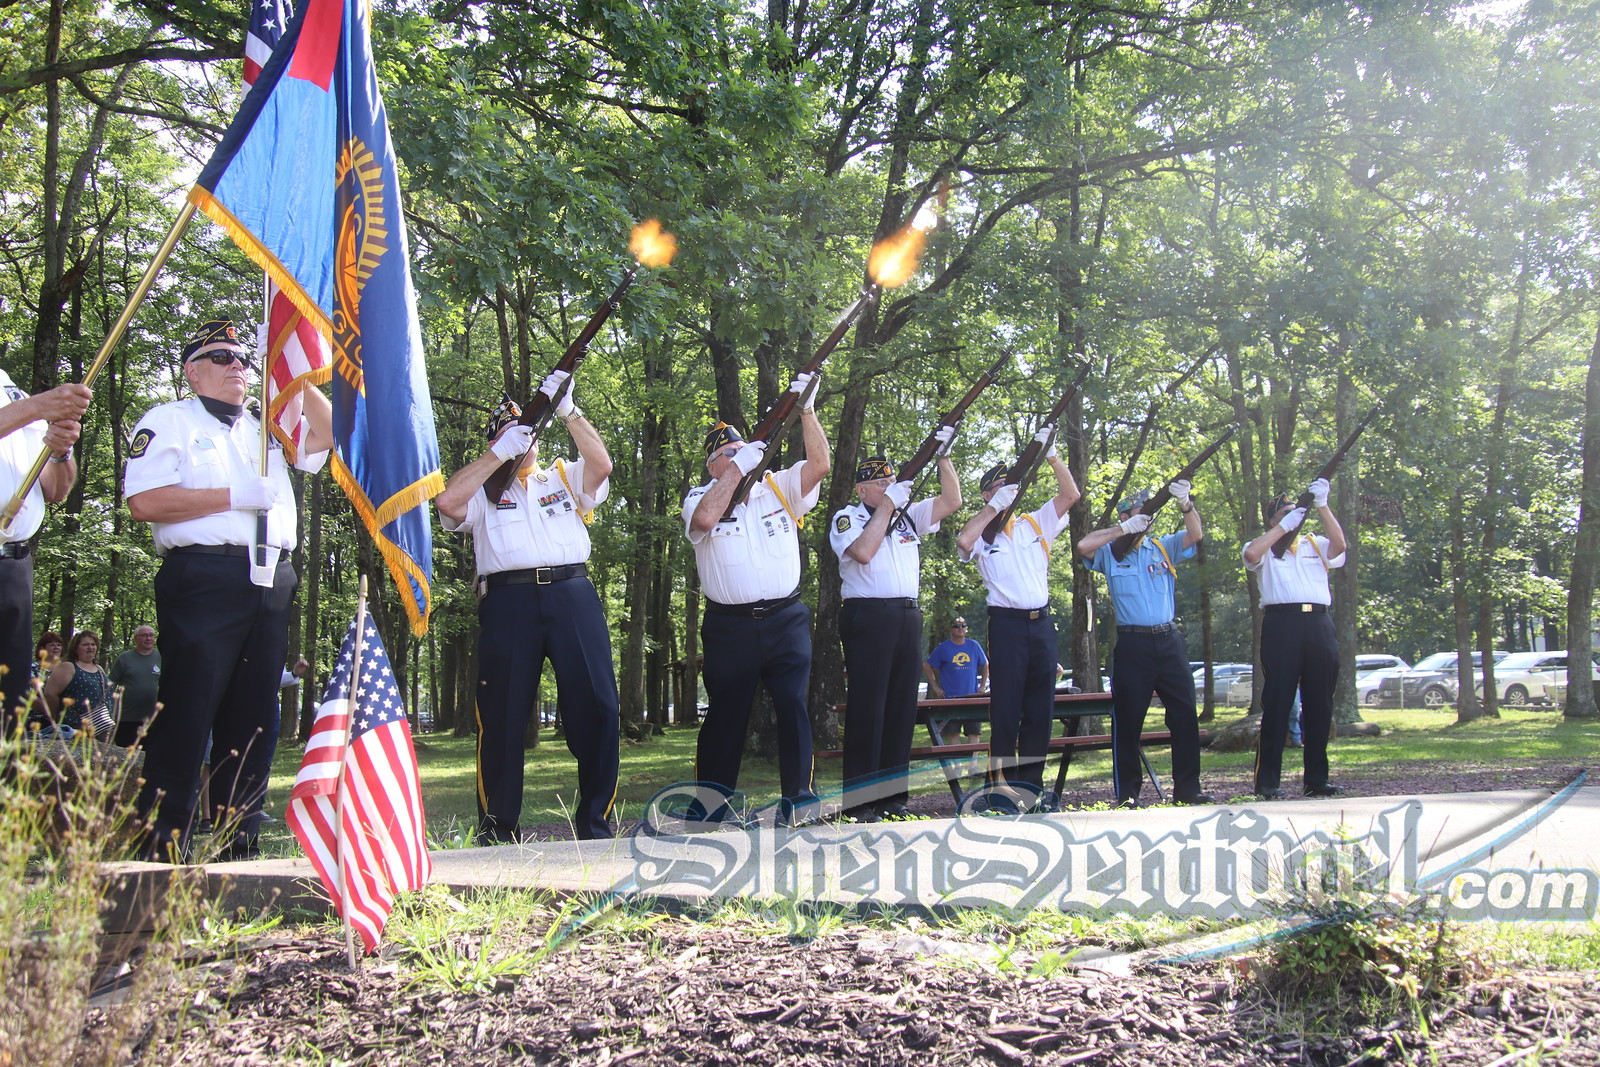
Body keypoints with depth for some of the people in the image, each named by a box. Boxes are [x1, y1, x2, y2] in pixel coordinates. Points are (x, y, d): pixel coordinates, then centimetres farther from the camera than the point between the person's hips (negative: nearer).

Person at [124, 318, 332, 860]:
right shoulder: (169, 421, 7)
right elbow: (145, 501, -7)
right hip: (204, 578, -6)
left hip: (271, 585, 6)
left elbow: (328, 434, 14)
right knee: (187, 713, -9)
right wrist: (234, 497, -9)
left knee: (252, 716, 6)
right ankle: (161, 845, -5)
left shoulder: (267, 427, 25)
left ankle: (236, 841, 12)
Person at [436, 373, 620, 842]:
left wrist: (568, 411, -5)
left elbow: (602, 464, 4)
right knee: (502, 715, -2)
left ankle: (595, 823, 1)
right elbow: (447, 501, -2)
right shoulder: (484, 491, 19)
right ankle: (497, 829, 6)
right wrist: (501, 452, 1)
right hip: (508, 599, -1)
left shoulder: (565, 477, 24)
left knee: (596, 708, -6)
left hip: (572, 595, 1)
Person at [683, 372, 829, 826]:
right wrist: (737, 469, -13)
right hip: (729, 626, -1)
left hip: (785, 620, 1)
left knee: (793, 706, -4)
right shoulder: (701, 496, 5)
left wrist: (806, 410, -9)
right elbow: (704, 519, -18)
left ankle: (800, 798, 3)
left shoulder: (778, 487, 10)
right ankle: (711, 805, 12)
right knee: (725, 714, 5)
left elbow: (820, 463, -2)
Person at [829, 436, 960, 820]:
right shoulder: (847, 518, 2)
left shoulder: (908, 515, 17)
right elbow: (863, 551, -16)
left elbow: (951, 501, 11)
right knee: (866, 707, -7)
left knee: (902, 707, 7)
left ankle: (893, 794, 12)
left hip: (908, 618, 6)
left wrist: (944, 456, 3)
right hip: (867, 618, -6)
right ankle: (858, 799, -4)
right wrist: (887, 505, -11)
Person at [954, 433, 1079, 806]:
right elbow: (963, 542, -20)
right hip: (1007, 622, -4)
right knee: (1005, 707, -4)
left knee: (1040, 706, 6)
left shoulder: (1036, 523, 14)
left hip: (1041, 622, 4)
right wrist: (995, 505, -13)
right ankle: (1003, 786, -2)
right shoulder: (984, 531, 3)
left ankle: (1033, 785, 12)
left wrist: (1051, 456, -2)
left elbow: (1071, 494, 7)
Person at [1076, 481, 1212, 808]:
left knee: (1184, 713, 1)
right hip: (1133, 643, -3)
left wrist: (1186, 503, -17)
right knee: (1128, 718, -1)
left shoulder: (1164, 547, 14)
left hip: (1169, 640, 3)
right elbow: (1083, 546, -13)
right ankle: (1127, 792, 6)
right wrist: (1125, 529, -12)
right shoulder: (1111, 553, 5)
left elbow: (1196, 534, 1)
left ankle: (1187, 788, 8)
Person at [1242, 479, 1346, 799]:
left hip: (1319, 624, 4)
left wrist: (1321, 506, -4)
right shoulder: (1266, 548, 13)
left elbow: (1340, 545, 0)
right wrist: (1284, 526, -4)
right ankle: (1267, 781, -5)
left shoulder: (1315, 544, 21)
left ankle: (1316, 778, 11)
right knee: (1277, 702, -5)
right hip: (1281, 623, -4)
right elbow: (1251, 553, -11)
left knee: (1320, 703, 5)